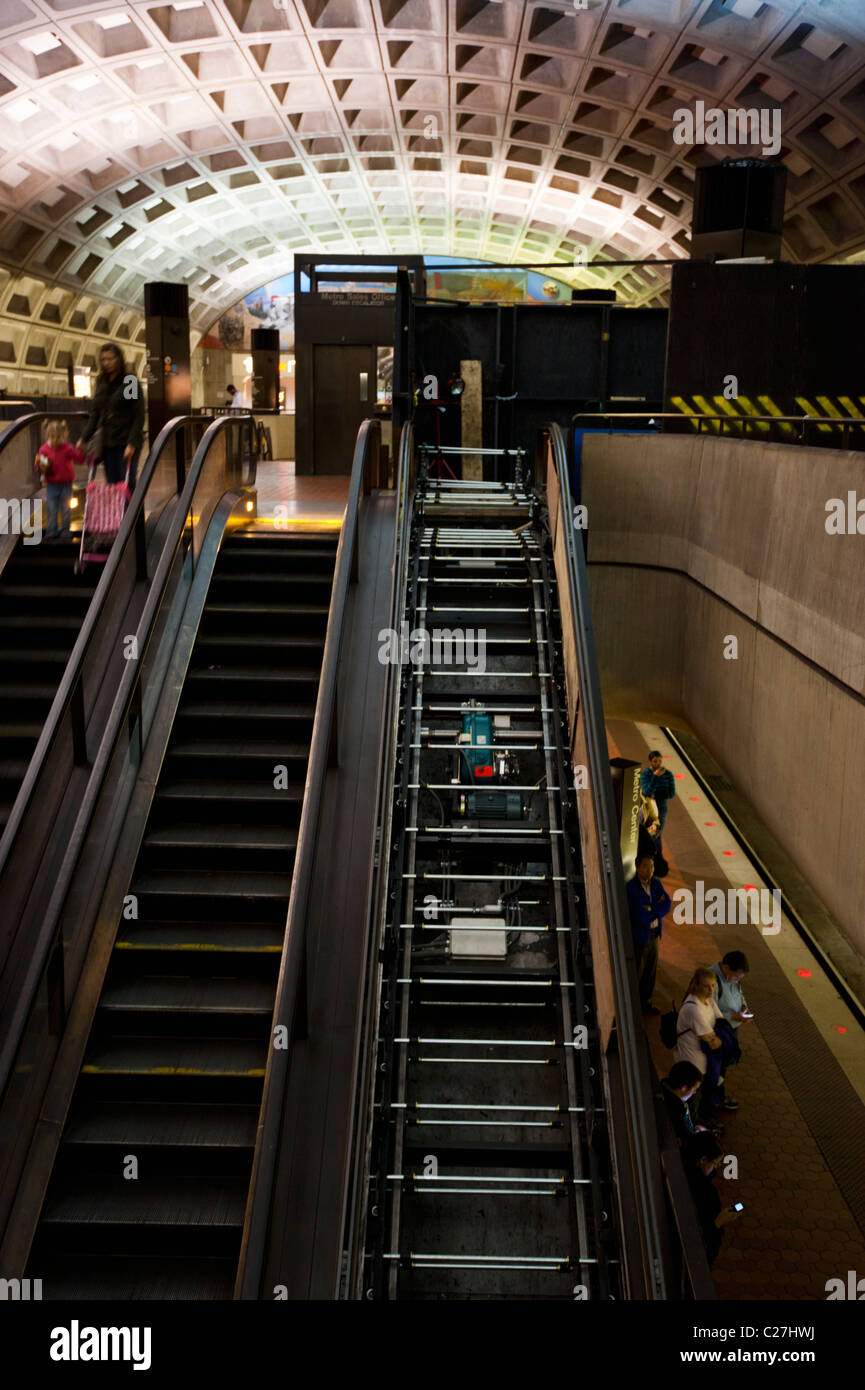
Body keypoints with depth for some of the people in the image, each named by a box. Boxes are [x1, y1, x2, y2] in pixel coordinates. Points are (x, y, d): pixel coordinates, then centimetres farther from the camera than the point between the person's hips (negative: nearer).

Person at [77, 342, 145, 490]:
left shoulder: (131, 382, -7)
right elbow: (94, 413, 15)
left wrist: (132, 443, -18)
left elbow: (139, 416, -10)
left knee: (127, 483, -8)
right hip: (107, 442, 6)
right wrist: (84, 438, 5)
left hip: (127, 441, -6)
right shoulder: (101, 383, 12)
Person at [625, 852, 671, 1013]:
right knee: (636, 972, 5)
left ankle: (646, 1002, 33)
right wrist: (658, 908, -12)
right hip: (639, 935, -7)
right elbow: (640, 916, -26)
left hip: (654, 934, 7)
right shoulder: (630, 888, -21)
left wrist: (651, 909, -21)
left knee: (651, 971, 17)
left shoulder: (656, 884, 3)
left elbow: (667, 905, -5)